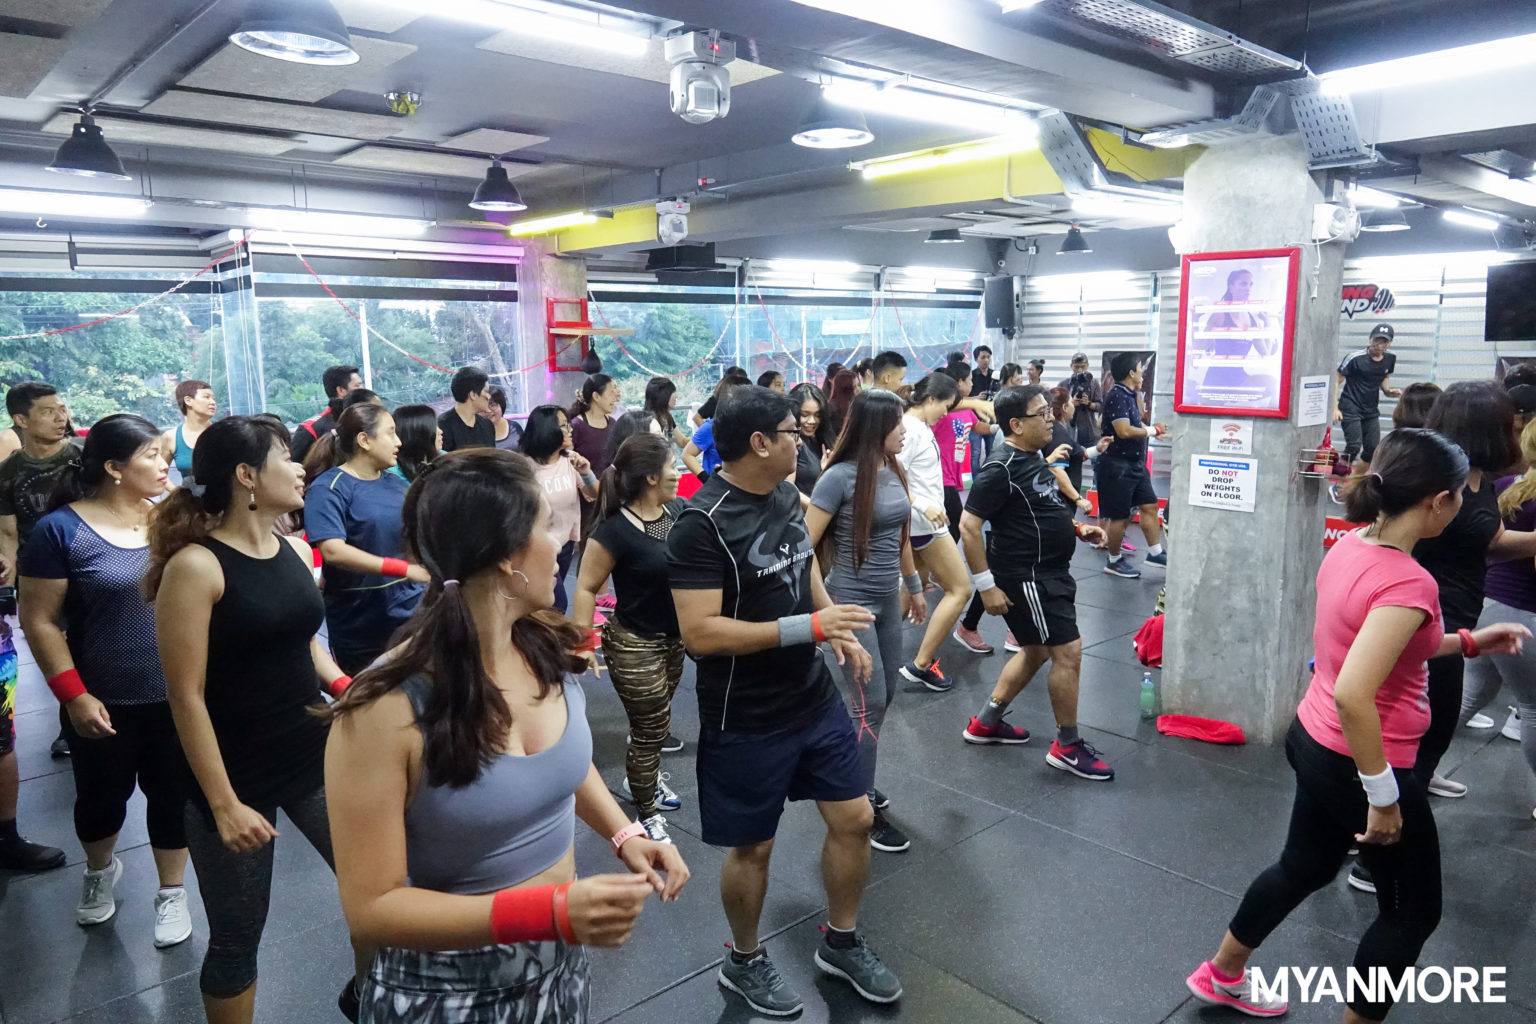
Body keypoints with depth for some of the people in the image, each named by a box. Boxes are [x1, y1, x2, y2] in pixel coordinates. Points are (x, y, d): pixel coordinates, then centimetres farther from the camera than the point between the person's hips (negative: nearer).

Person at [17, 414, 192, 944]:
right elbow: (40, 621, -10)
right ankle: (100, 870, 48)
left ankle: (171, 893, 32)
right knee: (102, 795, 18)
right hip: (103, 702, -2)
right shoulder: (62, 529, -12)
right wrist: (74, 696, -14)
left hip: (174, 695, 2)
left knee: (172, 793, 12)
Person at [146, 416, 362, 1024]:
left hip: (316, 756, 6)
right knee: (236, 937, 11)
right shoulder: (196, 566, -16)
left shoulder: (296, 550, 3)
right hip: (237, 774, -5)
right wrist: (223, 805, -15)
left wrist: (343, 686, 1)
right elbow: (186, 697, -15)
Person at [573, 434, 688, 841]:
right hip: (635, 644, -7)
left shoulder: (679, 511, -4)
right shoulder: (615, 530, -22)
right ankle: (648, 815, 24)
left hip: (674, 637, 7)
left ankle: (641, 776, 49)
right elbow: (586, 587, -18)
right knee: (650, 729, 4)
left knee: (657, 718, 23)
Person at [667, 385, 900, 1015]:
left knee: (854, 819, 15)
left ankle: (841, 944, 39)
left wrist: (841, 633, 7)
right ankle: (744, 962, 38)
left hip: (814, 698, 7)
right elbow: (699, 633, -28)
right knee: (753, 846, 11)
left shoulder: (786, 496, 1)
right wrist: (811, 627, -28)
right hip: (747, 721, -7)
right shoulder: (702, 524, -23)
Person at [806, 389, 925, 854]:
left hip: (887, 600, 7)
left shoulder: (894, 472, 4)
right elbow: (805, 544, -16)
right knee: (869, 704, -4)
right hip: (851, 602, -7)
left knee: (886, 694, 15)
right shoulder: (840, 476, -17)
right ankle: (863, 810, 9)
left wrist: (913, 585, 24)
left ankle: (854, 777, 34)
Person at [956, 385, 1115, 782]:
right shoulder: (1001, 467, -20)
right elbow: (968, 526, -22)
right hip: (1025, 579, -10)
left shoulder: (1035, 456, 8)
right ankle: (1068, 746, 12)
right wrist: (986, 585, -21)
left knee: (1036, 651, 20)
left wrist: (1078, 528, 7)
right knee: (1068, 651, -5)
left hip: (1050, 572, 10)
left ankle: (986, 722, 33)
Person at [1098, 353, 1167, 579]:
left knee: (1150, 506, 12)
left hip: (1134, 463, 10)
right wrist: (1154, 430, -14)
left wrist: (1137, 392, 17)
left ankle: (1155, 552, 22)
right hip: (1117, 464, -10)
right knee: (1120, 516, -1)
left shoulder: (1128, 395, 12)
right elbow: (1124, 431, -27)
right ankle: (1114, 562, 12)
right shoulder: (1117, 396, -18)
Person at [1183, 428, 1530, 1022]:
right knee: (1413, 912, 16)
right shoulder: (1408, 582, -27)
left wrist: (1467, 644, 12)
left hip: (1314, 742, 9)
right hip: (1357, 764, -9)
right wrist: (1383, 796, -25)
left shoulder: (1350, 548, 0)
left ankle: (1222, 976, 45)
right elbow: (1353, 695, -34)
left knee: (1306, 866, 29)